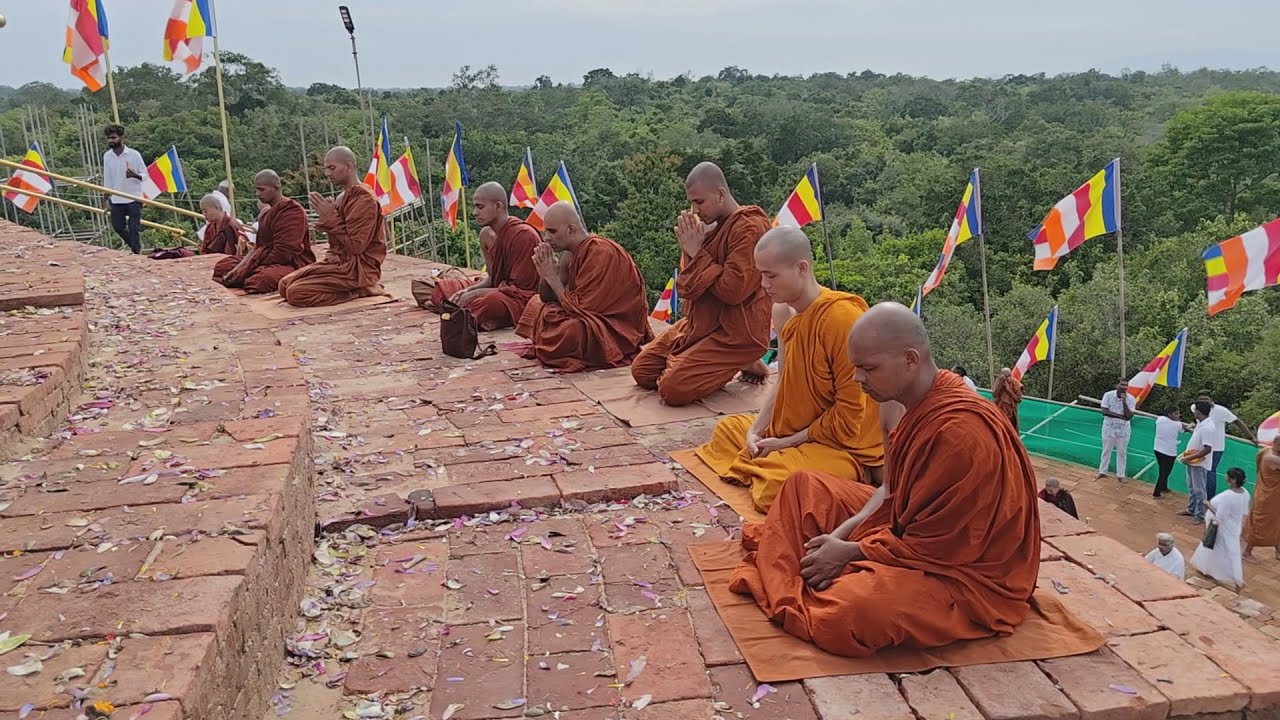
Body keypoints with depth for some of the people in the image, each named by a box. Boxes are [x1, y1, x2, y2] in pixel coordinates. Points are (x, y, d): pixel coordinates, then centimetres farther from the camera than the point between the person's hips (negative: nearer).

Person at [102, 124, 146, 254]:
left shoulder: (134, 154, -6)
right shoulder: (107, 156, 5)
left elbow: (145, 175, -2)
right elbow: (107, 178, 10)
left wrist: (135, 175, -24)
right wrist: (107, 198, 7)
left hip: (134, 198, -4)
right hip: (116, 199, 4)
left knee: (133, 228, -5)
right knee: (118, 227, 6)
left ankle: (136, 253, 4)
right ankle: (137, 245, 28)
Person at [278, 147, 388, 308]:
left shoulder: (364, 198, -15)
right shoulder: (343, 197, 13)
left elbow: (355, 245, -19)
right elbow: (338, 240, 16)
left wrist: (330, 217, -14)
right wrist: (327, 216, 1)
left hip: (358, 268, -9)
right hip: (339, 261, 9)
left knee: (296, 293, -18)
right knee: (285, 284, 5)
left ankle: (358, 291, -8)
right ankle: (356, 288, 3)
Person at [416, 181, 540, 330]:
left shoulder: (523, 235, -19)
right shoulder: (488, 234, 6)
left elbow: (519, 287, -19)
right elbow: (492, 277, 11)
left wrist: (474, 294, -19)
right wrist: (469, 290, -9)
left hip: (521, 299, -8)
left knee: (491, 301, -39)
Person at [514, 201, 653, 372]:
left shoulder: (599, 253, -23)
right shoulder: (570, 254, 3)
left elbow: (579, 308, -23)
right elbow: (547, 298, 5)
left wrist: (552, 277, -16)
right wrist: (545, 274, -13)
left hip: (620, 330, -9)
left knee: (566, 332, -33)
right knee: (536, 304, 15)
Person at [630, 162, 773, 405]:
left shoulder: (749, 228, -17)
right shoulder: (712, 225, 10)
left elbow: (733, 290, -25)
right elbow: (685, 287, 12)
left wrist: (697, 253, -17)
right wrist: (689, 247, -6)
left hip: (736, 332, -10)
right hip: (699, 323, 10)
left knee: (673, 389, -21)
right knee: (641, 371, 7)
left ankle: (742, 366, 2)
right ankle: (727, 366, 12)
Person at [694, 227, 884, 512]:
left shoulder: (842, 317, -26)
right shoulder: (785, 313, 1)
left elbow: (849, 414, -23)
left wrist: (786, 442, -16)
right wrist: (755, 430, -6)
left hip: (846, 446, -9)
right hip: (794, 431, 9)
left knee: (775, 483, -30)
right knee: (727, 429, 18)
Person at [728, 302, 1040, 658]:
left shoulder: (960, 431, -30)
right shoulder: (923, 403, 0)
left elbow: (932, 547, -25)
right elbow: (892, 489, 9)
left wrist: (849, 552, -15)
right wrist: (842, 534, -5)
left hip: (964, 573, -10)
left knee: (849, 614, -36)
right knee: (805, 485, 13)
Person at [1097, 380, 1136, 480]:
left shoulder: (1130, 398, -12)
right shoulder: (1108, 395, -14)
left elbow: (1129, 416, -19)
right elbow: (1104, 411, -20)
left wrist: (1124, 402, -28)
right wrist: (1121, 416, -23)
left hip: (1123, 430, 1)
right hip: (1109, 428, -1)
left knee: (1122, 453, 11)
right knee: (1106, 451, 14)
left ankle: (1120, 475, 24)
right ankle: (1102, 472, 29)